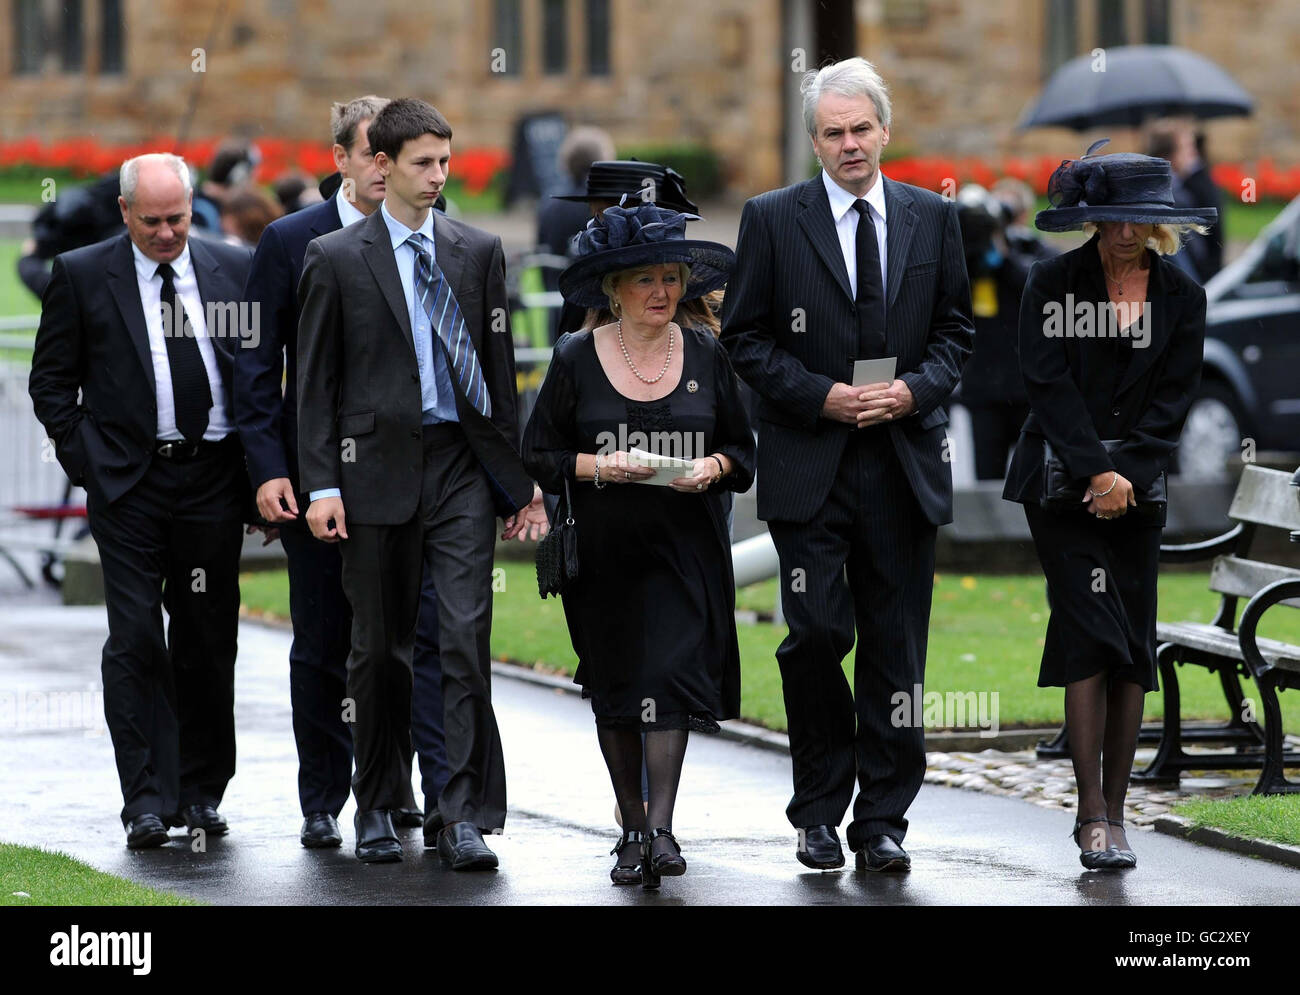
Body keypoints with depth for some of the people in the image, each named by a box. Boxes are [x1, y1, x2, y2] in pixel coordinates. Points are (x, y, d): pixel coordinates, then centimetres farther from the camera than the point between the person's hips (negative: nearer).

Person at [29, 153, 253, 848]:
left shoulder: (232, 270, 7)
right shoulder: (82, 276, 1)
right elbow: (50, 381, 6)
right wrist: (87, 460, -4)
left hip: (213, 478, 2)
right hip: (128, 481, -2)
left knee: (208, 641, 7)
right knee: (135, 642, -7)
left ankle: (202, 792, 17)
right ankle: (147, 799, -7)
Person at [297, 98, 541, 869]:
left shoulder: (479, 252, 9)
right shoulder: (336, 259, 2)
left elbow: (500, 366, 11)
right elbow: (316, 382, 1)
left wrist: (515, 476, 8)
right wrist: (321, 484, -6)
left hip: (461, 465, 1)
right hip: (378, 466, -1)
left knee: (467, 638, -9)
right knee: (380, 646, 7)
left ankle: (468, 817, -9)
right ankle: (378, 806, 21)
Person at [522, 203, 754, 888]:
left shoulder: (705, 355, 4)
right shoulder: (576, 358, 0)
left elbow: (742, 447, 12)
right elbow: (539, 452, 3)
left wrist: (715, 466, -10)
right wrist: (598, 466, -15)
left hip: (685, 545, 0)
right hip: (604, 544, 0)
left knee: (671, 673, -15)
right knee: (614, 687, 5)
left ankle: (661, 827, -16)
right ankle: (632, 827, 15)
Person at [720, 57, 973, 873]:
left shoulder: (933, 219, 9)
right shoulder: (773, 220, 2)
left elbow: (956, 330, 13)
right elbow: (746, 338, 2)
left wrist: (916, 390, -6)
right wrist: (821, 396, -11)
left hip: (905, 461, 2)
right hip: (810, 464, -2)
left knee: (897, 647, 3)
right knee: (817, 634, -8)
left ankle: (883, 819, 10)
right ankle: (820, 812, 8)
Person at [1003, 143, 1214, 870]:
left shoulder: (1182, 297, 5)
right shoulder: (1053, 283, -1)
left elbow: (1174, 400, 1)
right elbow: (1049, 383, -8)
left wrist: (1128, 477, -11)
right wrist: (1095, 471, -16)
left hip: (1138, 488, 3)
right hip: (1062, 482, -3)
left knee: (1134, 647, 0)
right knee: (1093, 632, -14)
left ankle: (1114, 815, 6)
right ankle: (1093, 812, -13)